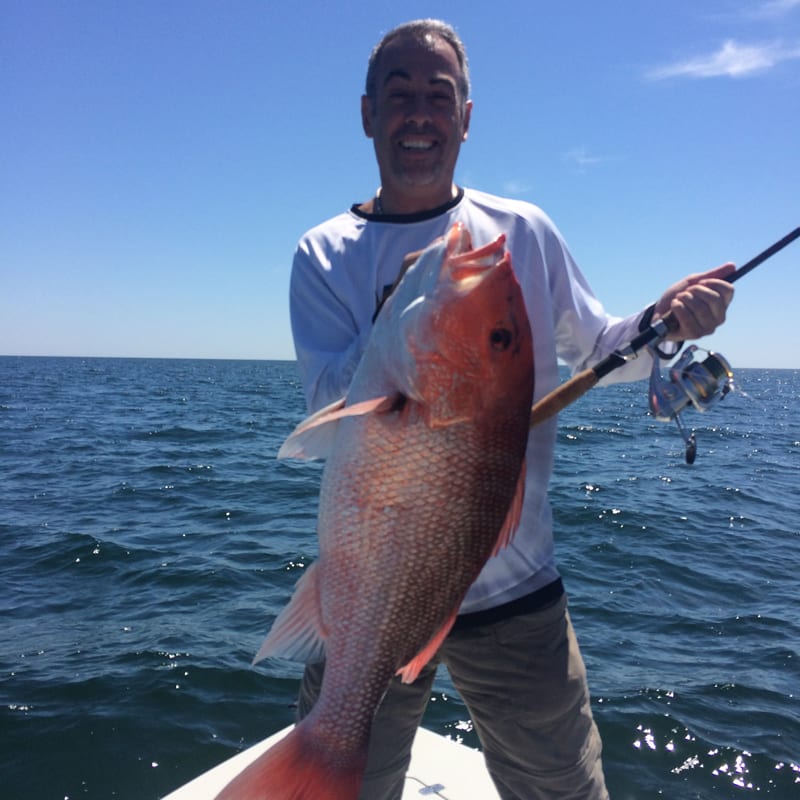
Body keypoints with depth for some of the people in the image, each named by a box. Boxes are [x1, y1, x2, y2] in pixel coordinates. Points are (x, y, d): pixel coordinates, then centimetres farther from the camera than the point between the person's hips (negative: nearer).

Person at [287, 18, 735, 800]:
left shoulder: (524, 232, 1)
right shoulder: (324, 253, -2)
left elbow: (594, 348, 11)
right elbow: (331, 405, -13)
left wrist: (661, 322, -8)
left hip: (513, 589, 1)